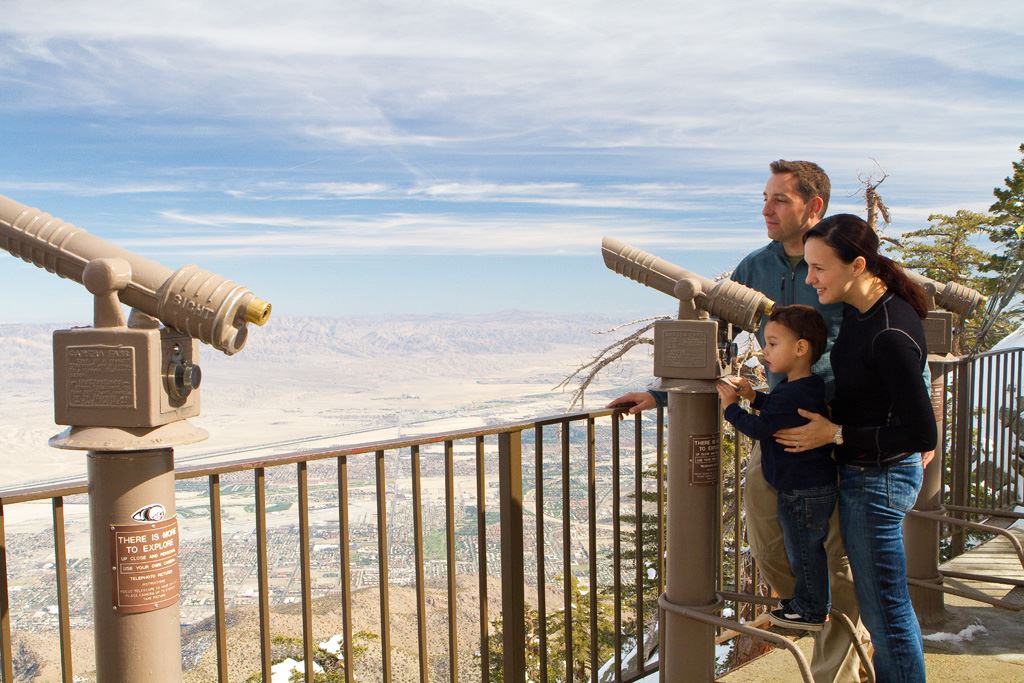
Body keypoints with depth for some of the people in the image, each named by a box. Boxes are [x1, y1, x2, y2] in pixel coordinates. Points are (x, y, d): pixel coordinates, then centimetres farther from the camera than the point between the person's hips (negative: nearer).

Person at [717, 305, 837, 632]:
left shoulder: (794, 394, -28)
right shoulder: (809, 387, 6)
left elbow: (760, 428, -27)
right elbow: (780, 411, 22)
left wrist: (730, 407, -15)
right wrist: (753, 396, 10)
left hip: (803, 492, -10)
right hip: (816, 485, 10)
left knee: (804, 550, 5)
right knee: (810, 548, 23)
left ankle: (811, 611, 20)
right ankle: (809, 600, 38)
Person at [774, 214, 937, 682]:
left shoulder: (890, 335, -27)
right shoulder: (861, 309, 0)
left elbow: (923, 435, -24)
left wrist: (836, 434, -19)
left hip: (876, 479, -10)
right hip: (864, 472, 10)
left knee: (884, 611, 5)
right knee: (885, 606, 22)